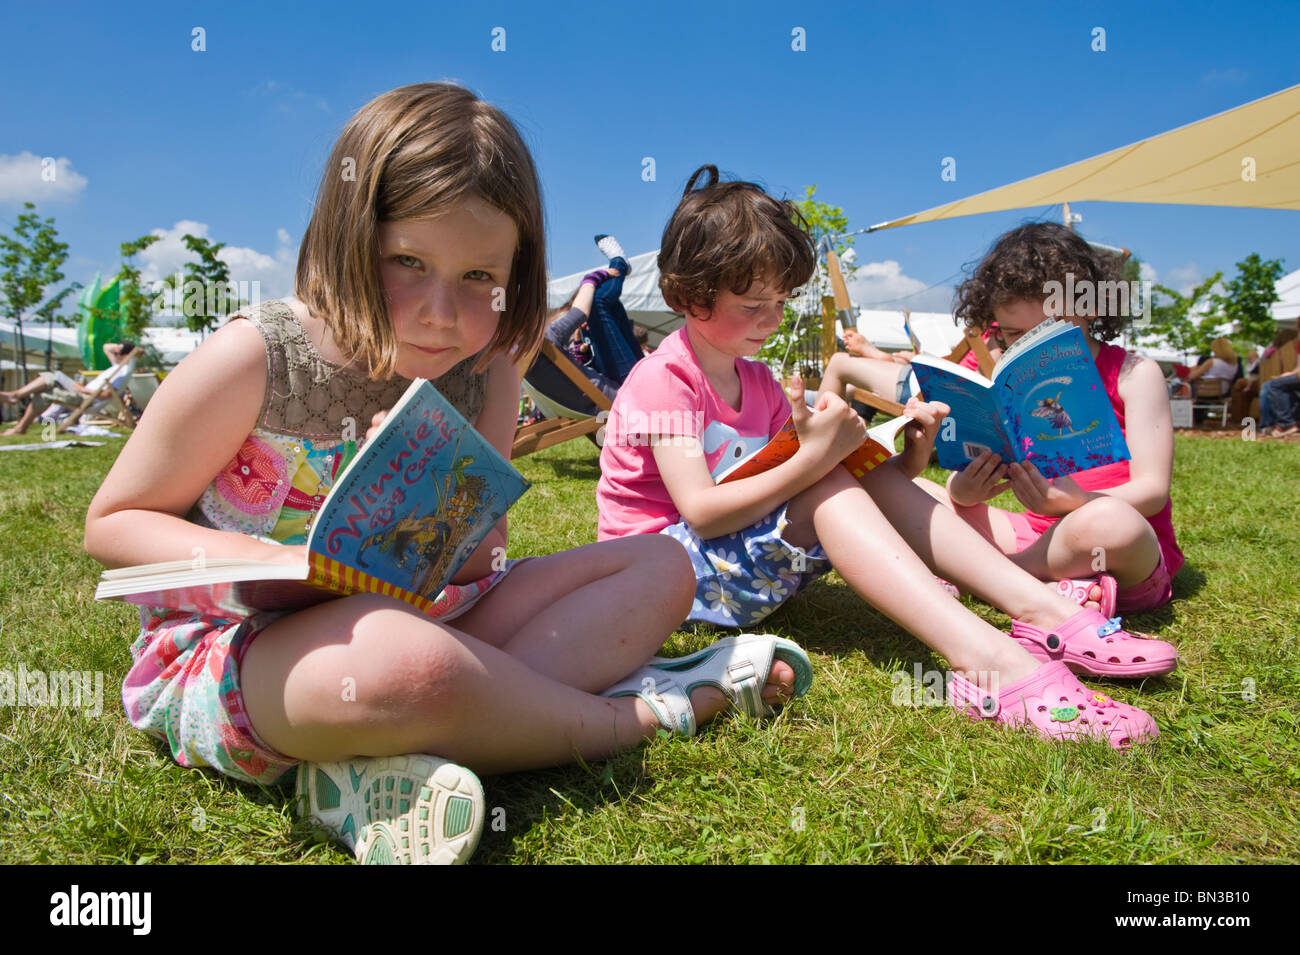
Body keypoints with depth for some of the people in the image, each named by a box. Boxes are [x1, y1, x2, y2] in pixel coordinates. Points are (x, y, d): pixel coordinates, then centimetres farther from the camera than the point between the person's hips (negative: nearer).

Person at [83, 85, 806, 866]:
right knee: (402, 658, -42)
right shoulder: (256, 360, -13)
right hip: (229, 649, -5)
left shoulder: (484, 372, -2)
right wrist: (267, 563, -23)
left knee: (660, 567, -1)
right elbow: (113, 522, -4)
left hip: (421, 618, 6)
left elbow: (478, 560, 4)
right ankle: (644, 712, -12)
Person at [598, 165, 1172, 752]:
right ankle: (988, 664, -43)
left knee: (874, 478, -8)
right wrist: (812, 458, -32)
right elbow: (701, 511, -26)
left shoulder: (758, 383, 13)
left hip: (745, 558, 8)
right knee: (828, 488, -28)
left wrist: (909, 458, -13)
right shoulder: (663, 380, -14)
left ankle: (1045, 610, -19)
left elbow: (803, 479, 3)